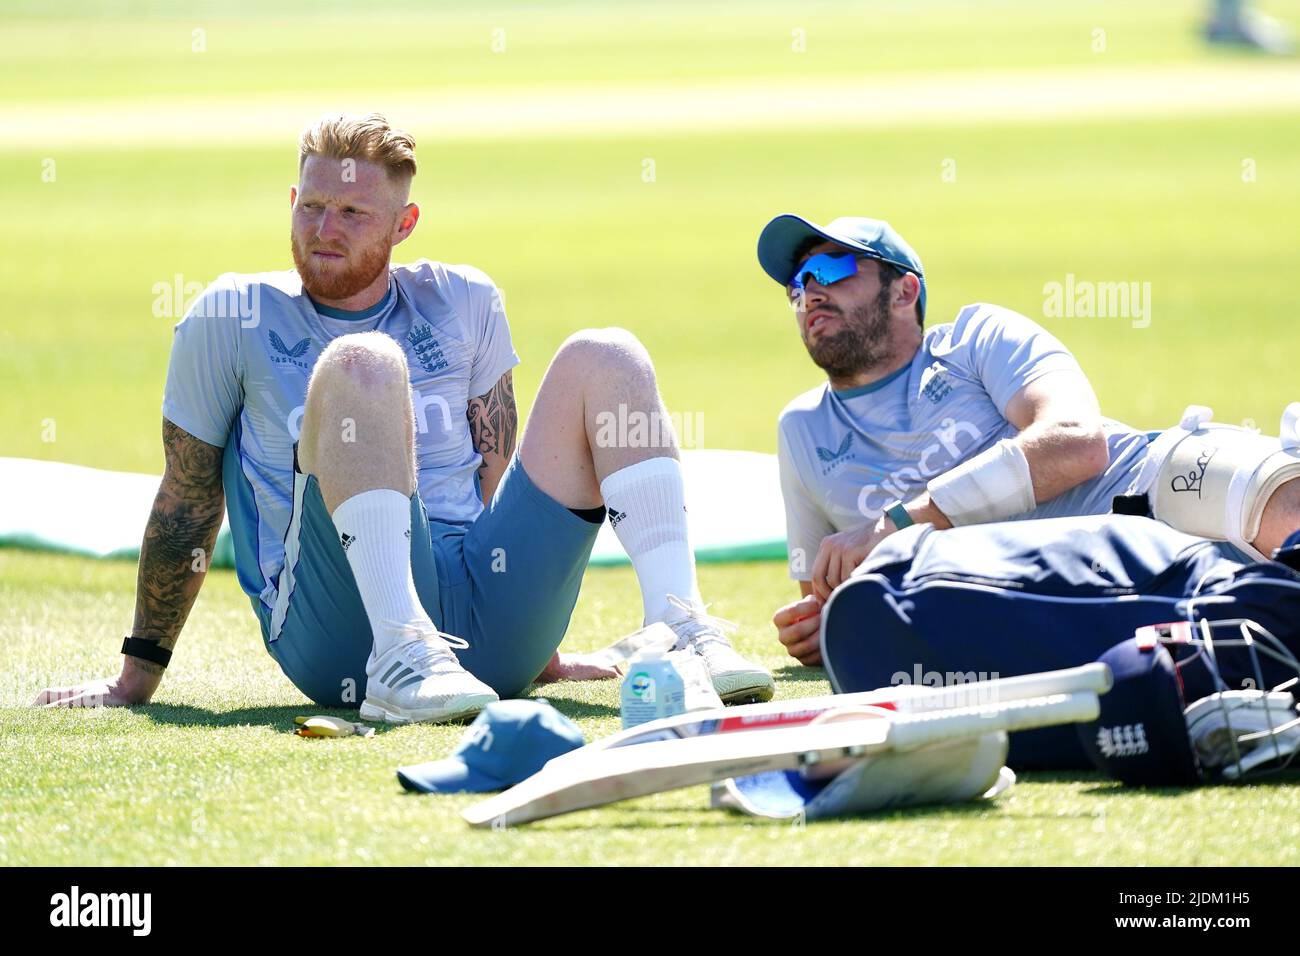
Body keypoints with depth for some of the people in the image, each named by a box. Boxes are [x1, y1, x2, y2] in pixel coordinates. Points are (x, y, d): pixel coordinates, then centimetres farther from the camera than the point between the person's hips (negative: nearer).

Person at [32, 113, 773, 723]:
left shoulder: (463, 304, 19)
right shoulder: (234, 318, 9)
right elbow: (188, 506, 12)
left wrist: (535, 643, 21)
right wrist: (139, 674, 12)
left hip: (489, 626, 4)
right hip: (341, 631, -4)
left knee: (606, 358, -6)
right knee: (360, 362, -27)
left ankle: (681, 630, -24)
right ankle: (402, 661, -44)